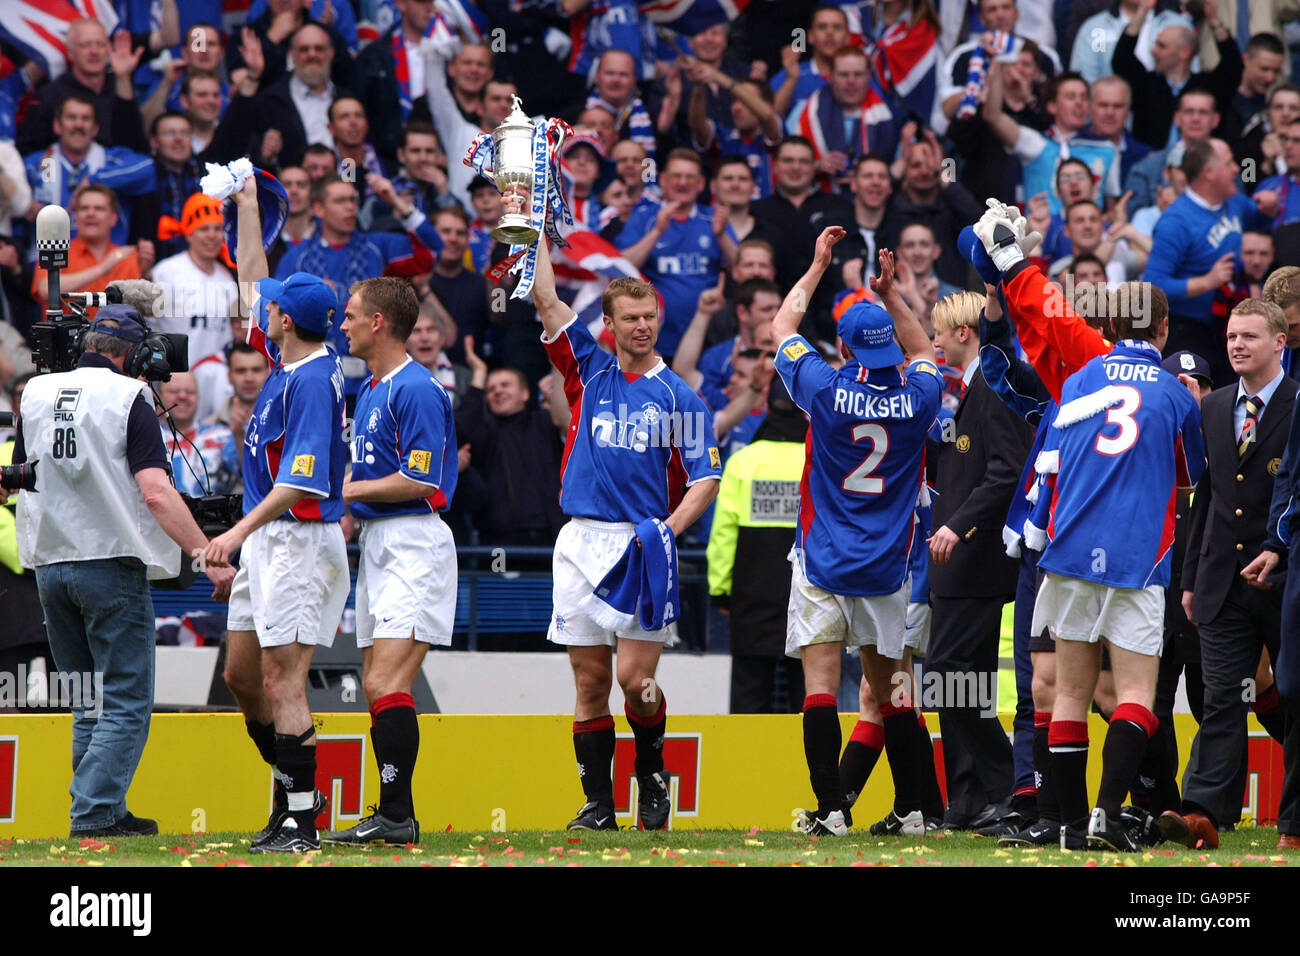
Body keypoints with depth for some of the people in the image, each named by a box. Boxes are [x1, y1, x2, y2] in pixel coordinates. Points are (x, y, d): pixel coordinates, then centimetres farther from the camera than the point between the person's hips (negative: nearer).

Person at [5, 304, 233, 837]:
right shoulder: (127, 398, -9)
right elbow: (155, 492, -19)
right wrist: (207, 555, -20)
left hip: (49, 567, 6)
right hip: (112, 565, -6)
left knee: (89, 705, 15)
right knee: (126, 704, -3)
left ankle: (106, 812, 14)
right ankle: (92, 814, -13)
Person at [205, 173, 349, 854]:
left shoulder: (313, 380, -18)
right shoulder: (289, 362, 10)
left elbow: (302, 479, -24)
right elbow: (254, 282, 26)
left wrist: (240, 531, -27)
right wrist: (247, 204, 30)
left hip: (300, 539, -10)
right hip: (266, 542, 10)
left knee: (282, 680, -12)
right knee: (242, 676, 13)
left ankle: (300, 822, -13)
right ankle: (293, 791, 22)